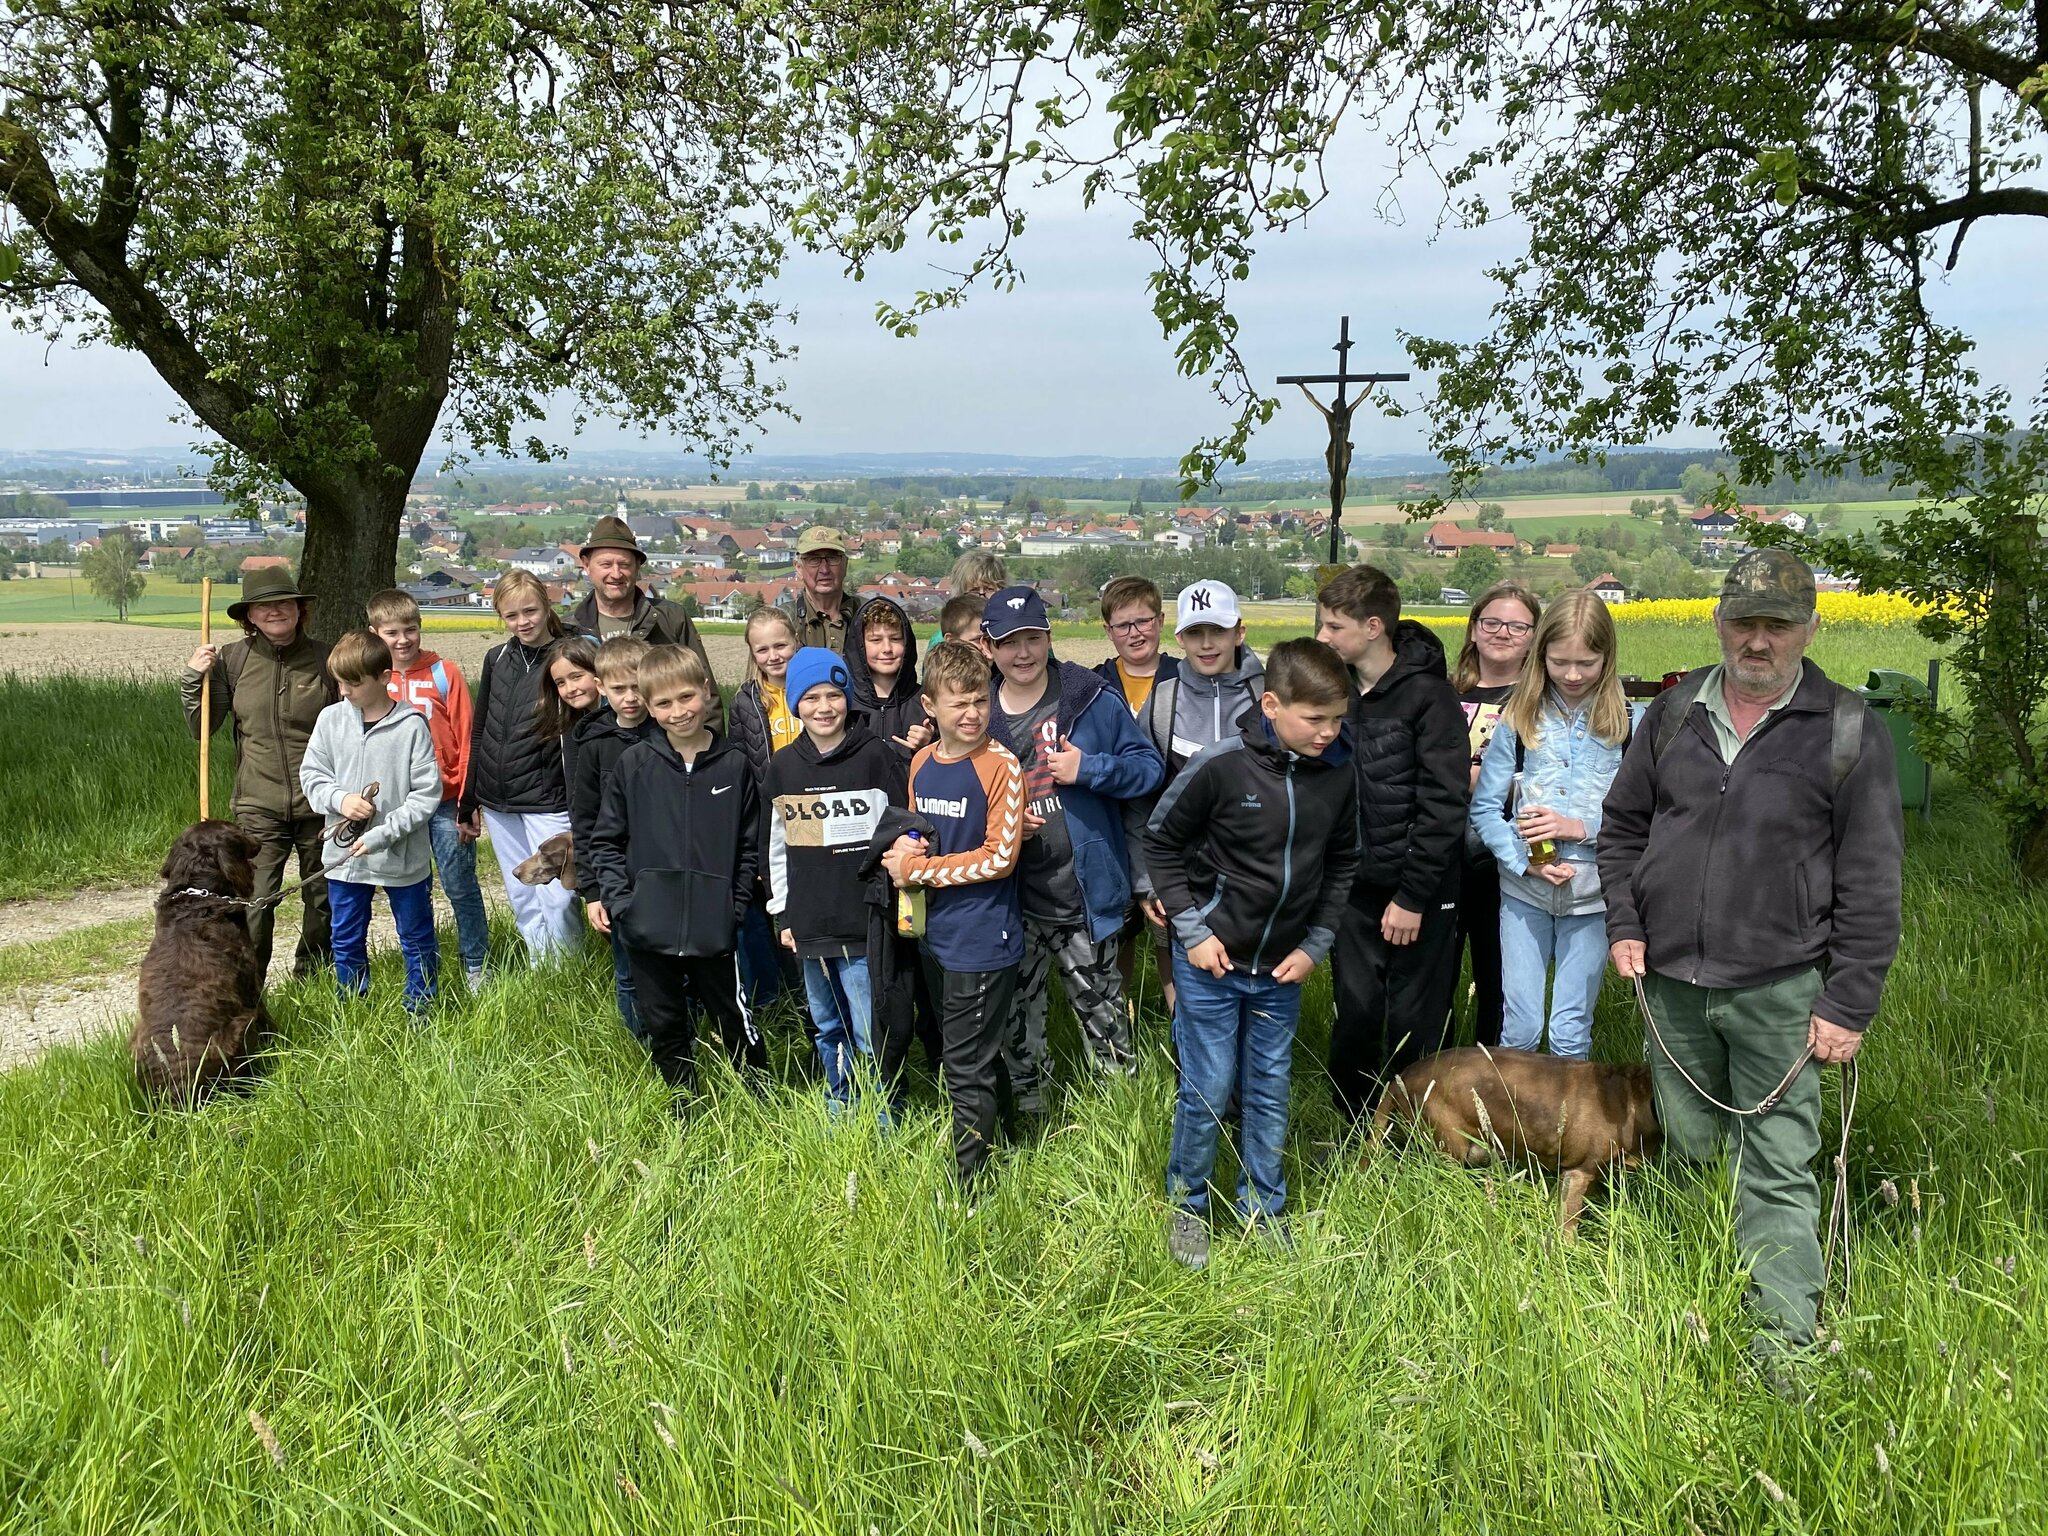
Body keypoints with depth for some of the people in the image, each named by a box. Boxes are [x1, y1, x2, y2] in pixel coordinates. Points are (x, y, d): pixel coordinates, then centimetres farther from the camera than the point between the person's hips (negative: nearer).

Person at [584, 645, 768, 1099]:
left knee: (734, 1020, 9)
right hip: (649, 927, 2)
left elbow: (751, 845, 3)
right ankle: (683, 1108, 32)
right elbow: (605, 840, 5)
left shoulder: (734, 764, -3)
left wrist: (735, 907, -4)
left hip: (714, 929, -1)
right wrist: (618, 899, -7)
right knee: (664, 1027, 14)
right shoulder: (632, 764, -1)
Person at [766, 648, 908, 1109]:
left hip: (866, 925, -5)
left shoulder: (877, 757, -7)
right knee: (828, 1028, 18)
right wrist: (783, 915, 12)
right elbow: (778, 845, 14)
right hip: (810, 926, 5)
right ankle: (839, 1112, 34)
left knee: (873, 1036, -1)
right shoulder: (783, 767, 7)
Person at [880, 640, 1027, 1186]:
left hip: (983, 939, -7)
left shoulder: (1000, 765, -15)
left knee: (967, 1068, 2)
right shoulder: (922, 762, 5)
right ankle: (1003, 1131, 40)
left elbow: (1000, 856, -18)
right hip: (936, 933, 7)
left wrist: (919, 869, -15)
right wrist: (901, 848, -7)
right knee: (977, 1055, 22)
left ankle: (966, 1185, 14)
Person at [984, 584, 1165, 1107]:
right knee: (1017, 1018, 14)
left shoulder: (1092, 699, -6)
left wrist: (1088, 769, -19)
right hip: (1013, 899, 3)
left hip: (1085, 894, -2)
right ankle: (1028, 1115, 32)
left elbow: (1149, 766, -4)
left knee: (1102, 1012, 8)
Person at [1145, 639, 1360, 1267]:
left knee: (1269, 1095, 14)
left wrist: (1315, 944, 2)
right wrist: (1192, 929, -9)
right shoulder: (1221, 765, -18)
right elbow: (1161, 842, -7)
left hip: (1282, 969, 4)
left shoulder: (1338, 774, -5)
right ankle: (1187, 1205, 26)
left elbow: (1342, 862, 9)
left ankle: (1263, 1209, 32)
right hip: (1210, 962, -4)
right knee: (1207, 1093, 4)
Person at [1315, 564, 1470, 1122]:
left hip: (1419, 891, -4)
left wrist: (1413, 895, -15)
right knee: (1355, 1012, 7)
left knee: (1413, 1022, 4)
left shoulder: (1428, 695, -11)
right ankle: (1354, 1132, 22)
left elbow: (1444, 803, -14)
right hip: (1353, 888, 4)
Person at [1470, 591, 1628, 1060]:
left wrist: (1582, 829, -16)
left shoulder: (1630, 725, -5)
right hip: (1524, 892, 1)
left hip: (1592, 897, -1)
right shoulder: (1519, 720, 0)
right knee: (1519, 1027, 4)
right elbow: (1484, 809, 2)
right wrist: (1524, 861, -13)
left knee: (1571, 1033, 7)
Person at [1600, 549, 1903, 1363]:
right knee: (1687, 1146, 15)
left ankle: (1784, 1342, 7)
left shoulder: (1848, 731, -6)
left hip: (1779, 990, -3)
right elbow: (1621, 823, 17)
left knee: (1778, 1169, -2)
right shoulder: (1673, 712, 5)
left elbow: (1871, 882, -5)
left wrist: (1849, 1003, -7)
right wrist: (1624, 924, 5)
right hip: (1670, 981, 4)